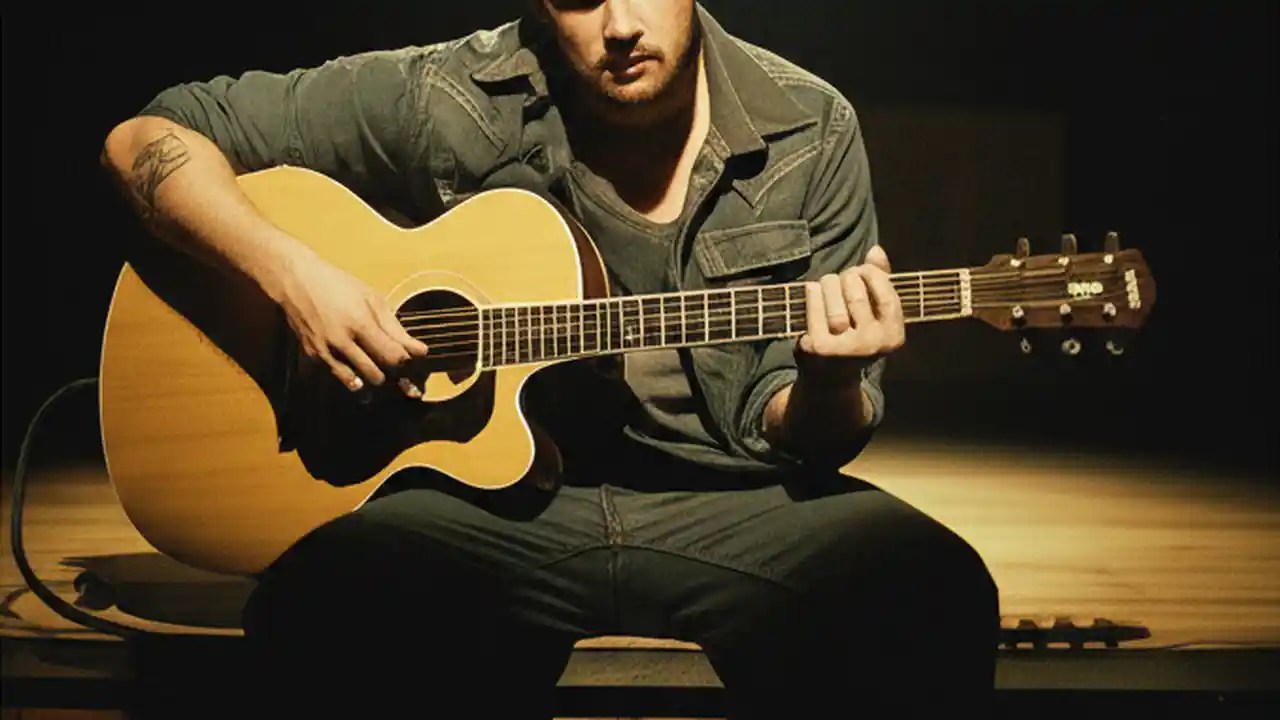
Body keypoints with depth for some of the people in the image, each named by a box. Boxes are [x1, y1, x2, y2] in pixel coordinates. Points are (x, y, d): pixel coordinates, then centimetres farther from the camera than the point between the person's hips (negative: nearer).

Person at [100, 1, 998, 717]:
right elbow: (147, 138, 1)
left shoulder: (808, 131, 0)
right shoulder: (447, 102, -5)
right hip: (496, 497, 0)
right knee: (310, 606, -33)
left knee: (933, 593, -32)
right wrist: (292, 272, -16)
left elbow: (795, 434, 4)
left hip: (727, 505, 1)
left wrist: (829, 383, -20)